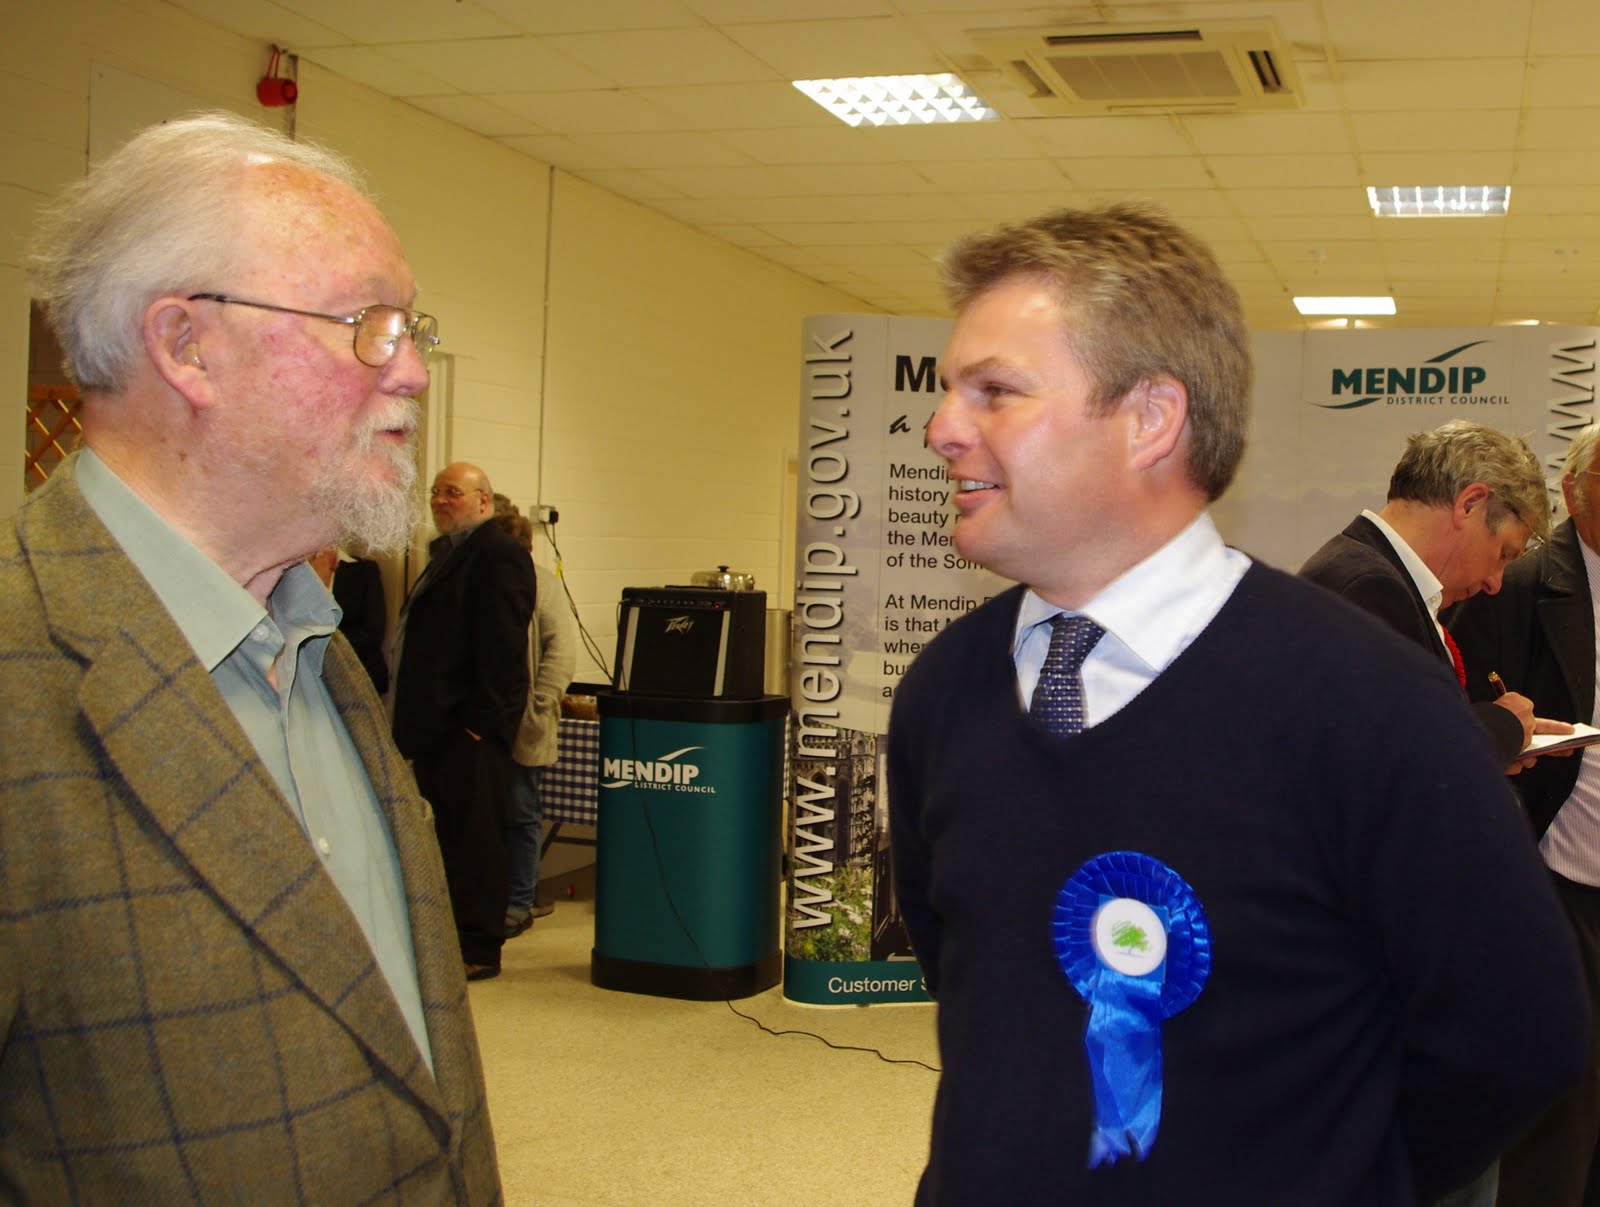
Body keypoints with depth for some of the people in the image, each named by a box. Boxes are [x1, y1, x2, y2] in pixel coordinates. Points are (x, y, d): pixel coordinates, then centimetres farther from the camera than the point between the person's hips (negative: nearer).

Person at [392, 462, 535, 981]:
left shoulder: (498, 554, -11)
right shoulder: (447, 553, 20)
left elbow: (502, 646, -19)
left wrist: (481, 720, -22)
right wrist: (411, 718, 19)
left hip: (471, 729, -10)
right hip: (437, 725, 10)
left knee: (474, 838, -4)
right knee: (442, 835, 14)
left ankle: (479, 951, 3)